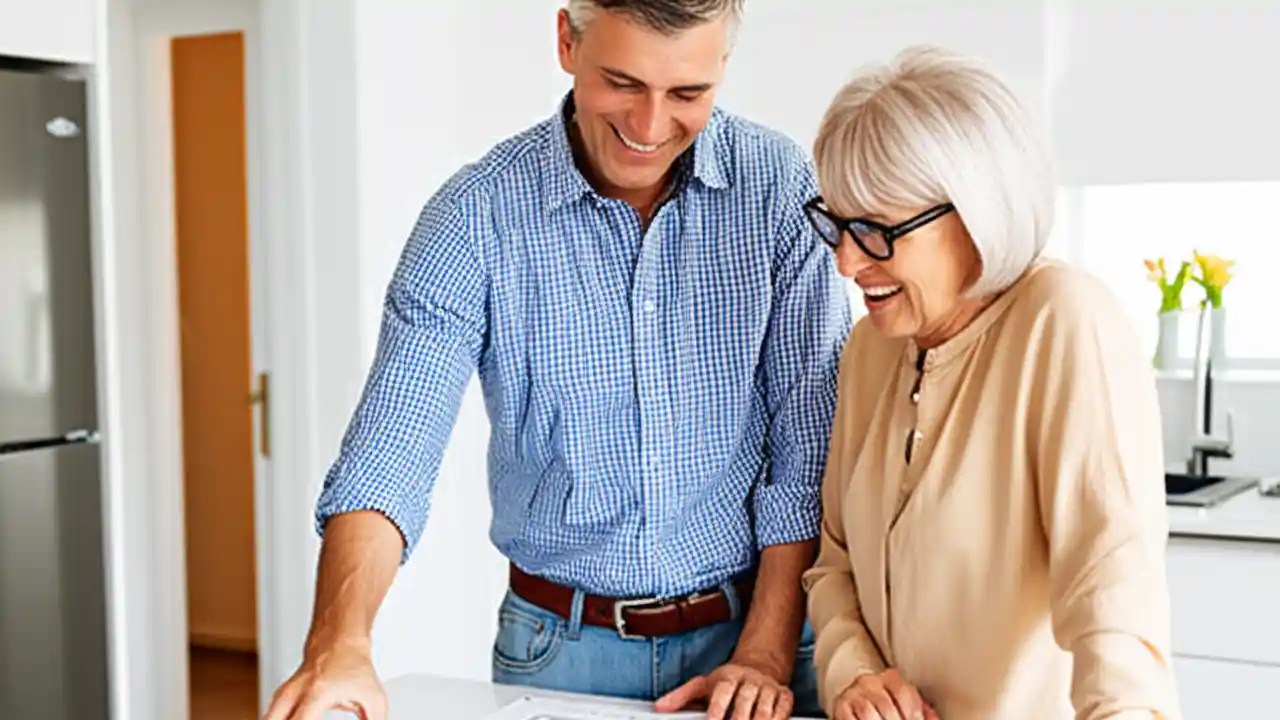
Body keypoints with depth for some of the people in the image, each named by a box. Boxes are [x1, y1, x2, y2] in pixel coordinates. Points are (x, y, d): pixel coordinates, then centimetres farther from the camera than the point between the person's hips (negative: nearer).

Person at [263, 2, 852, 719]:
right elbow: (391, 452, -18)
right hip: (560, 647, 1)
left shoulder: (780, 186, -10)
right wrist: (339, 641, -33)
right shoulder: (478, 213, -12)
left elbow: (809, 443, -8)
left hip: (748, 627, 0)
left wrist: (767, 654, -13)